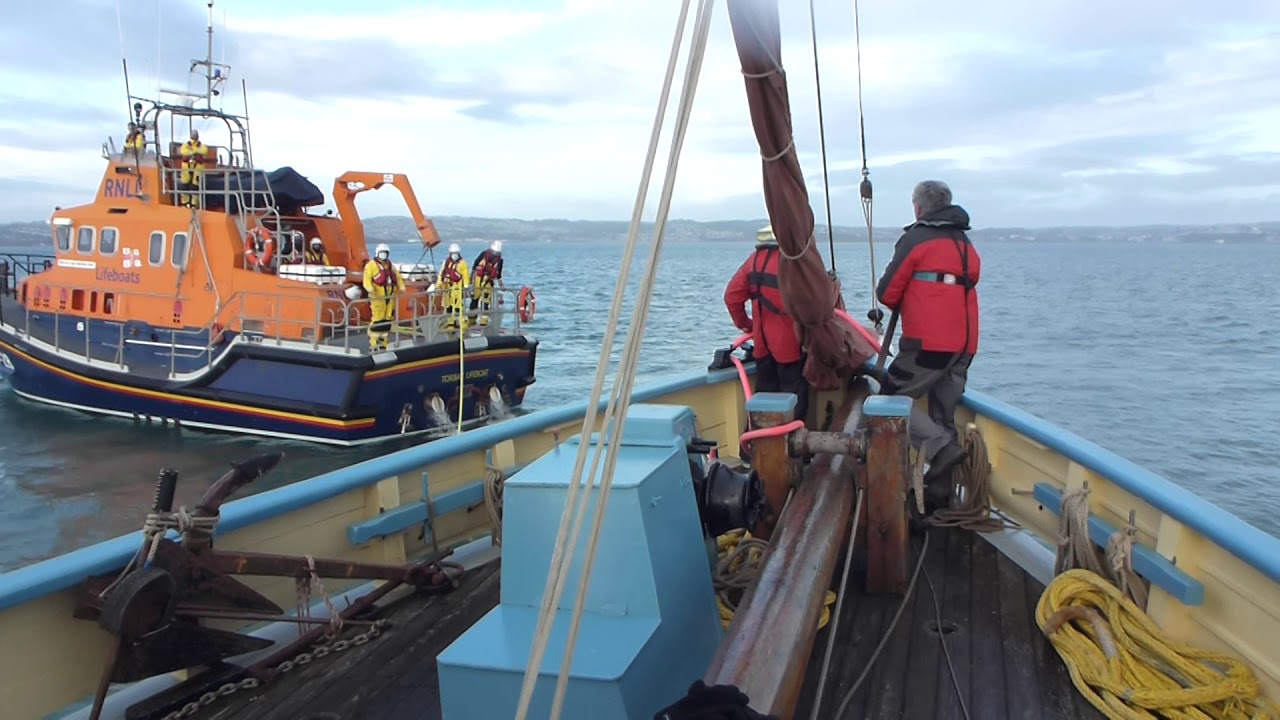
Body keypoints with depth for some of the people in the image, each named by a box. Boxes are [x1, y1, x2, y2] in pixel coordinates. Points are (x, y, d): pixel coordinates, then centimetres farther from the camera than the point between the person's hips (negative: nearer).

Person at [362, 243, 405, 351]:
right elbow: (367, 279, -13)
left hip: (390, 297, 7)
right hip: (378, 297, -7)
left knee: (387, 321, 8)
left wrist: (402, 288, 4)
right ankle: (373, 344, -7)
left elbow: (398, 277, 19)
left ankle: (382, 344, 16)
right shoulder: (371, 265, -2)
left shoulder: (391, 266, 20)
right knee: (377, 320, -11)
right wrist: (371, 290, -28)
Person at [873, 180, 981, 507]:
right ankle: (940, 492, 15)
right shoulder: (966, 244, 18)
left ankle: (941, 447, -17)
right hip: (963, 346, 8)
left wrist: (903, 306, 16)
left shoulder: (916, 238, -4)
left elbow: (886, 292, -4)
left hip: (927, 343, -8)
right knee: (944, 416, 13)